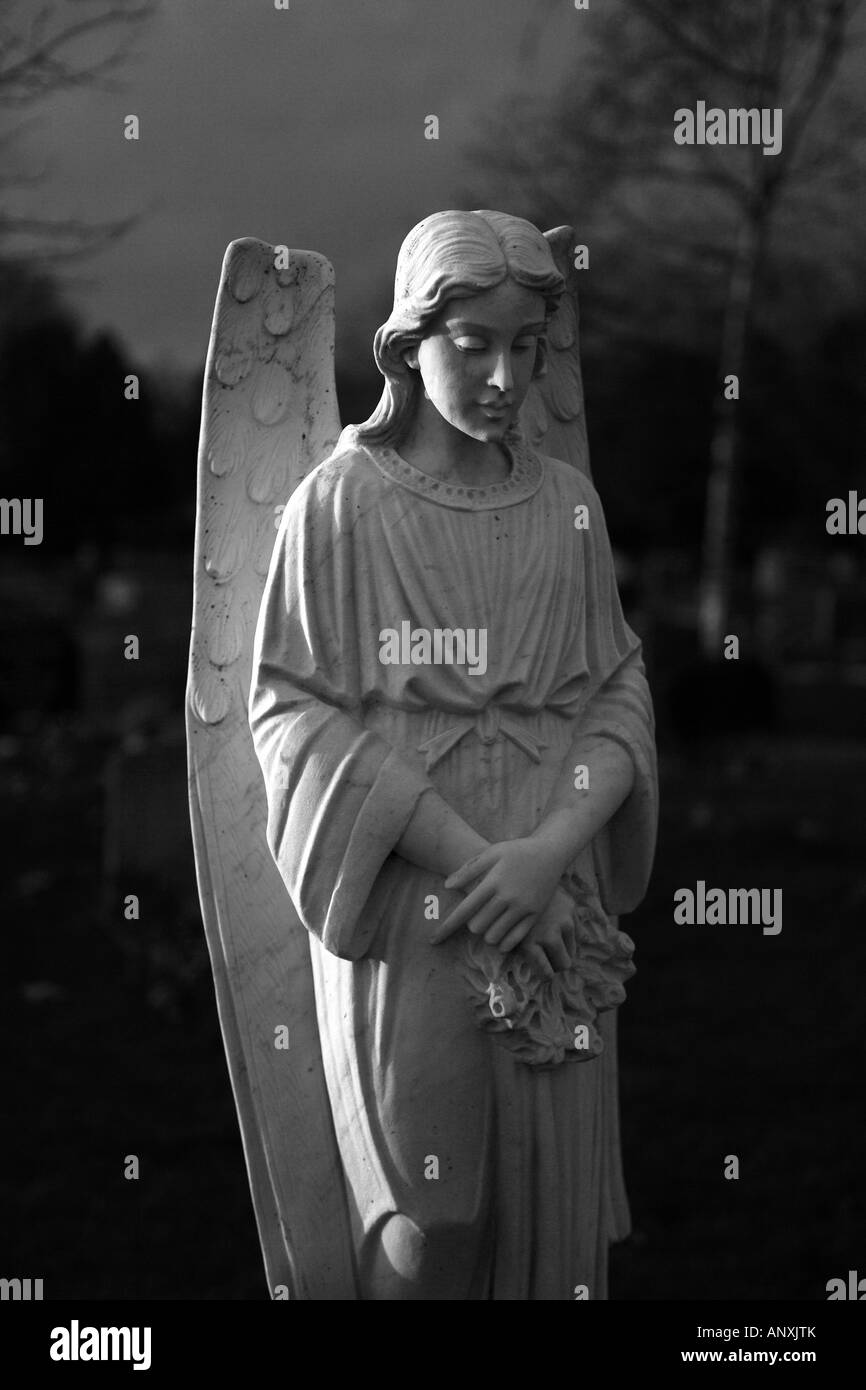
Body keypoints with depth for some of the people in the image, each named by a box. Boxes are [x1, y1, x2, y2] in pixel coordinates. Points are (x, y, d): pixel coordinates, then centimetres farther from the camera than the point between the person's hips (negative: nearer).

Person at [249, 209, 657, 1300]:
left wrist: (552, 850, -14)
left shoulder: (567, 504, 8)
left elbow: (618, 691, 6)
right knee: (428, 1221, -3)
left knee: (552, 1193, 3)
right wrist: (469, 860, -14)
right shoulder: (341, 503, -3)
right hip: (405, 895, -3)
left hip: (555, 905, 3)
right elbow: (288, 707, -6)